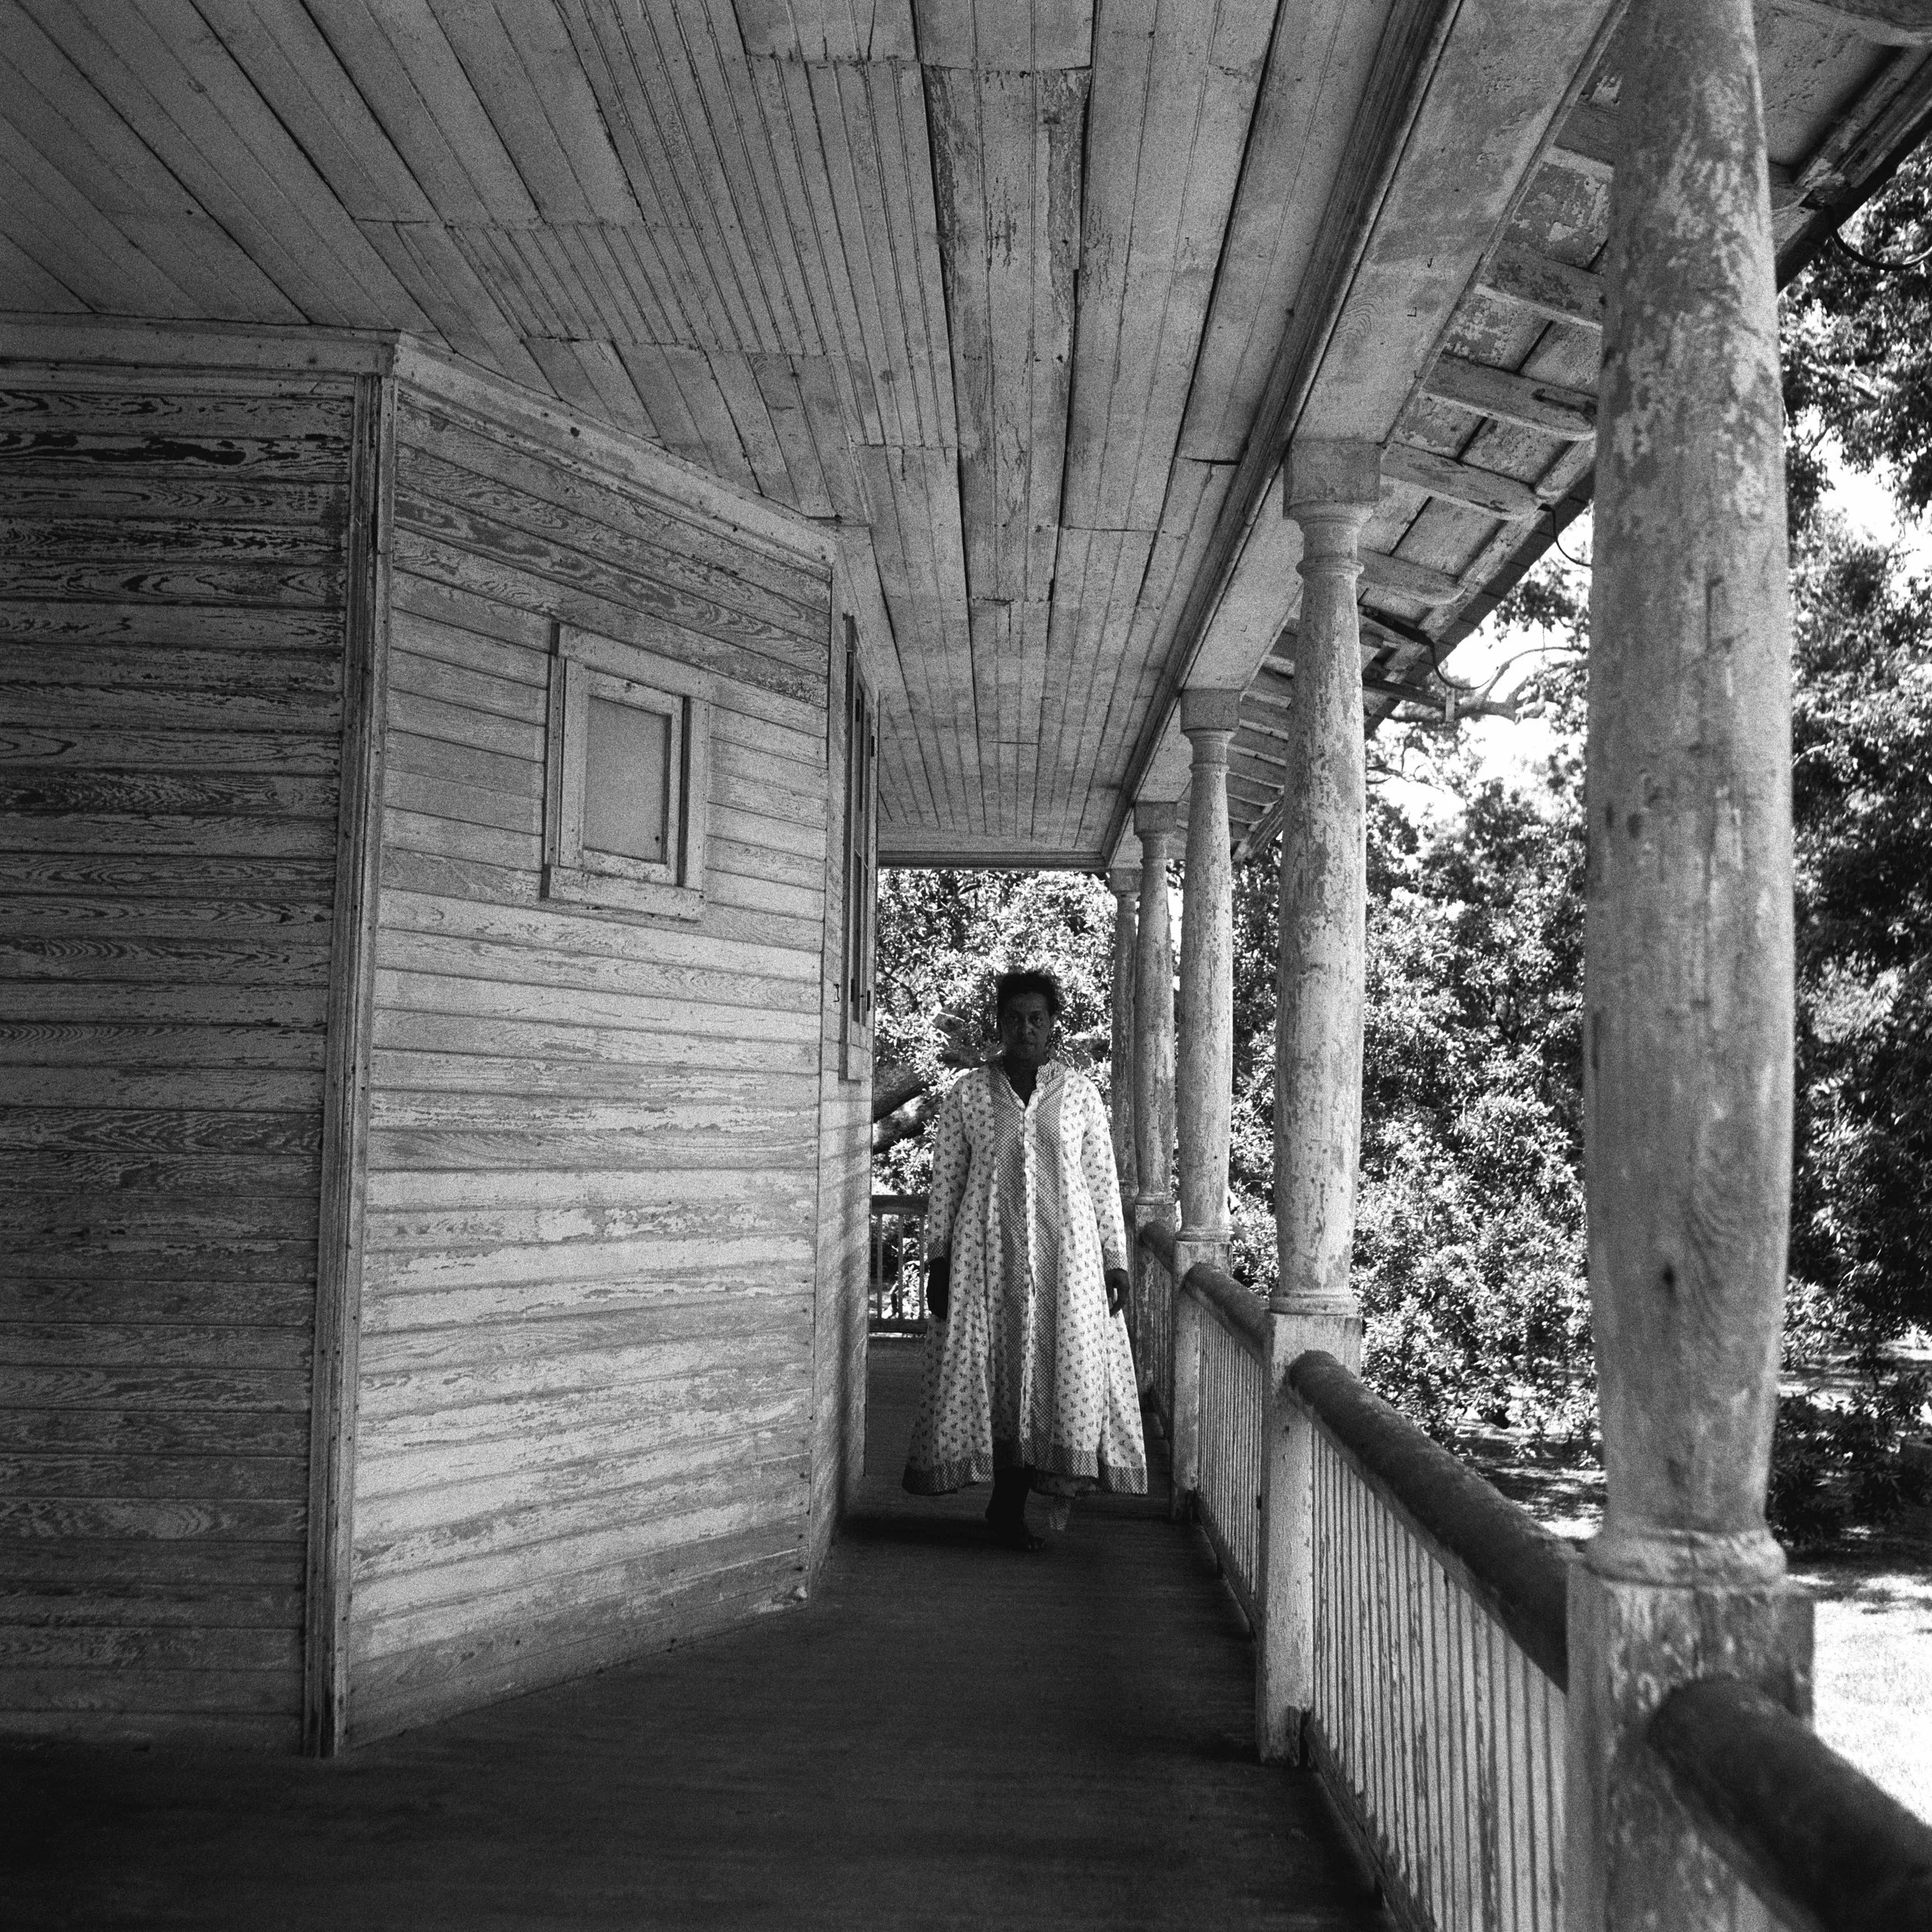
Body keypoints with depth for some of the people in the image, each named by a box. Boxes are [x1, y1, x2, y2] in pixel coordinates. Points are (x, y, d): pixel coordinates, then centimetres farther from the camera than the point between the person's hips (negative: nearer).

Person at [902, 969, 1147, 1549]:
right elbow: (945, 1181, 4)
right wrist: (938, 1259, -1)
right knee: (994, 1370, -1)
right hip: (988, 1253, -1)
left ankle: (1009, 1504, 9)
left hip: (1065, 1253, 1)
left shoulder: (1080, 1095, 6)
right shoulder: (968, 1093, 4)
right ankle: (1010, 1502, 11)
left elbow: (1103, 1182, 6)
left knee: (1063, 1368, -2)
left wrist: (1115, 1261, 2)